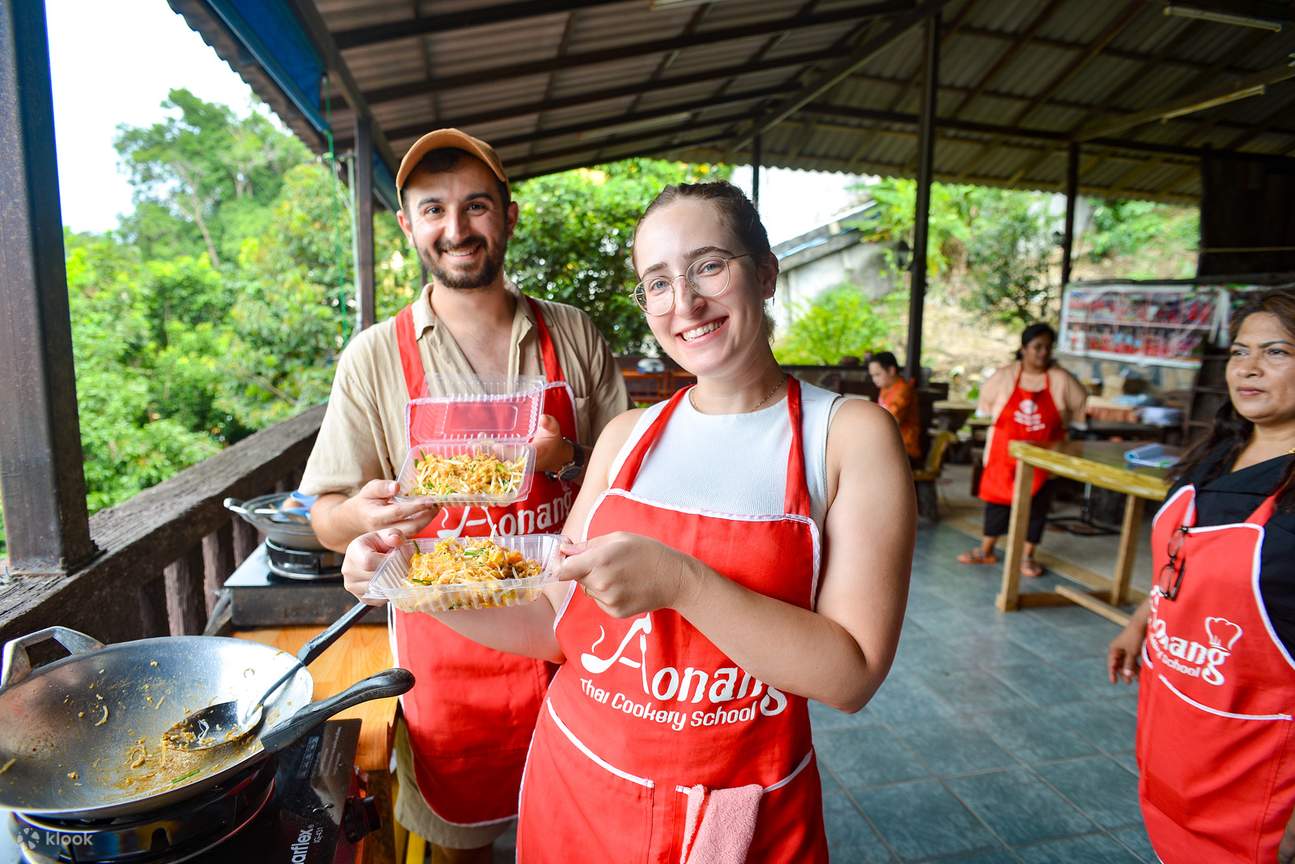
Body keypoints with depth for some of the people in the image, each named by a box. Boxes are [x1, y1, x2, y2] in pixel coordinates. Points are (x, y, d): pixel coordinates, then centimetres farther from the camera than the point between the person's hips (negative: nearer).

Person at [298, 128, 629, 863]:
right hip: (448, 648, 0)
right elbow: (329, 520, -2)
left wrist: (567, 459, -16)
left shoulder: (574, 335, -1)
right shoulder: (376, 356, -5)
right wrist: (365, 516, -25)